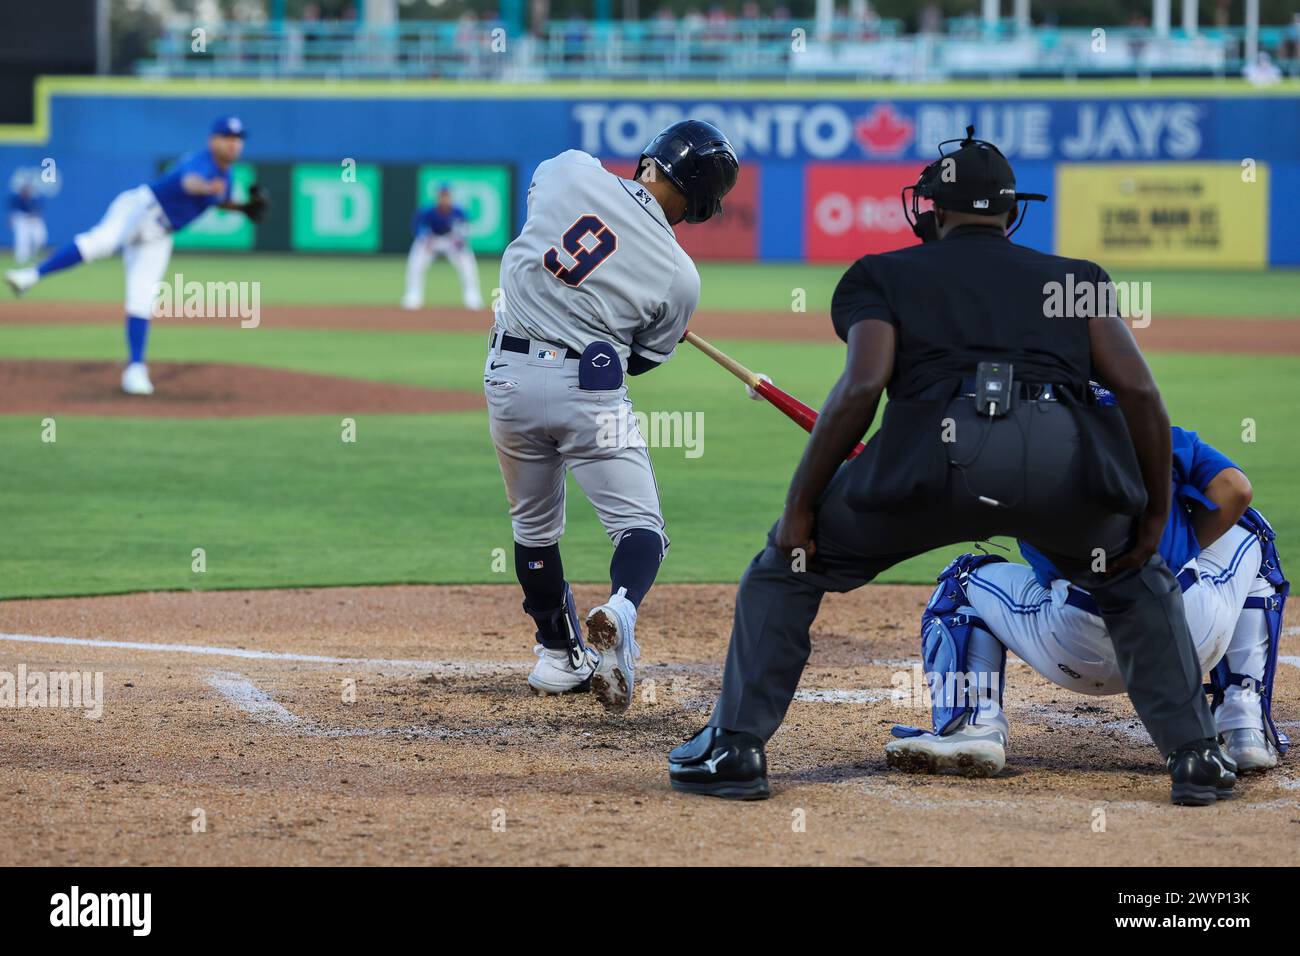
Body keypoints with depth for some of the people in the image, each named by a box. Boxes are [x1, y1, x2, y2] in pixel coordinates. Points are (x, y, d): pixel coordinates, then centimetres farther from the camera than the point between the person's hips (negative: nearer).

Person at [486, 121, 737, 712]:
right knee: (639, 525, 4)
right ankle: (619, 612, -26)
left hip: (509, 375, 4)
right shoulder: (679, 277, -4)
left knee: (534, 524, 22)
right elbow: (642, 359, 8)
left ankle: (558, 657, 29)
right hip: (589, 387, -3)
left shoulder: (570, 170, -1)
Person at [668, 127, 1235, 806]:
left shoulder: (884, 274, 25)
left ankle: (735, 750, 15)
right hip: (1069, 460, 2)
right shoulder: (1076, 278, 30)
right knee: (1136, 582, 33)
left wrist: (799, 507, 10)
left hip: (940, 450, -2)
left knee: (786, 566, 22)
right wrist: (1155, 512, 22)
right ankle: (1195, 758, 20)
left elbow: (862, 385, 6)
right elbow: (1138, 390, 14)